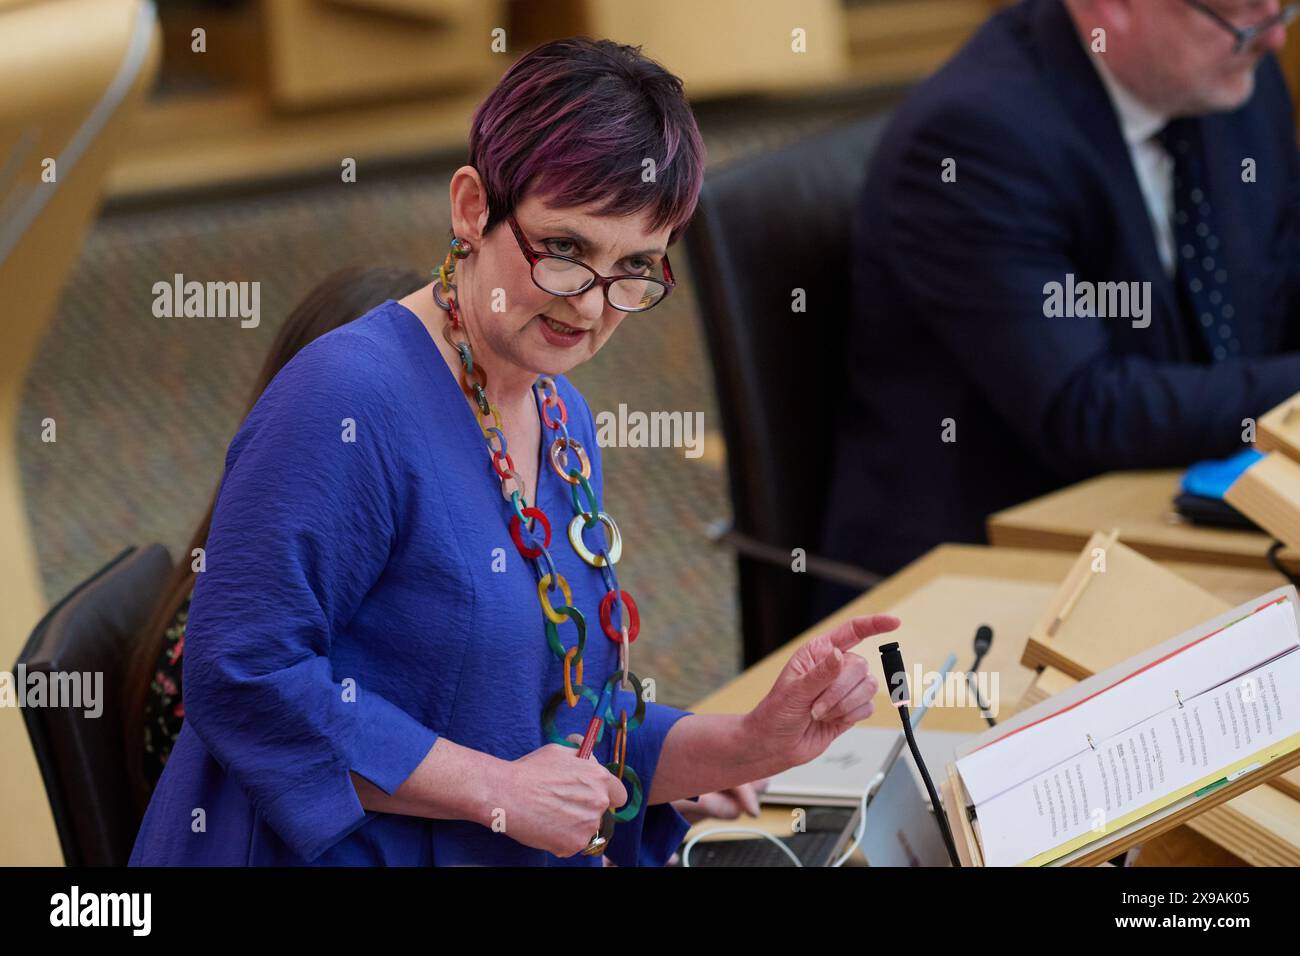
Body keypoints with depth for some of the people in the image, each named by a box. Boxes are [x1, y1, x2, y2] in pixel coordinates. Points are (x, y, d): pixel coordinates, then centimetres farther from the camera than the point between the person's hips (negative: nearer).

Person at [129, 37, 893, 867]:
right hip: (324, 853, -6)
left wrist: (758, 744, 0)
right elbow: (244, 678, -20)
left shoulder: (567, 423, 10)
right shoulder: (350, 397, -15)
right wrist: (499, 791, -17)